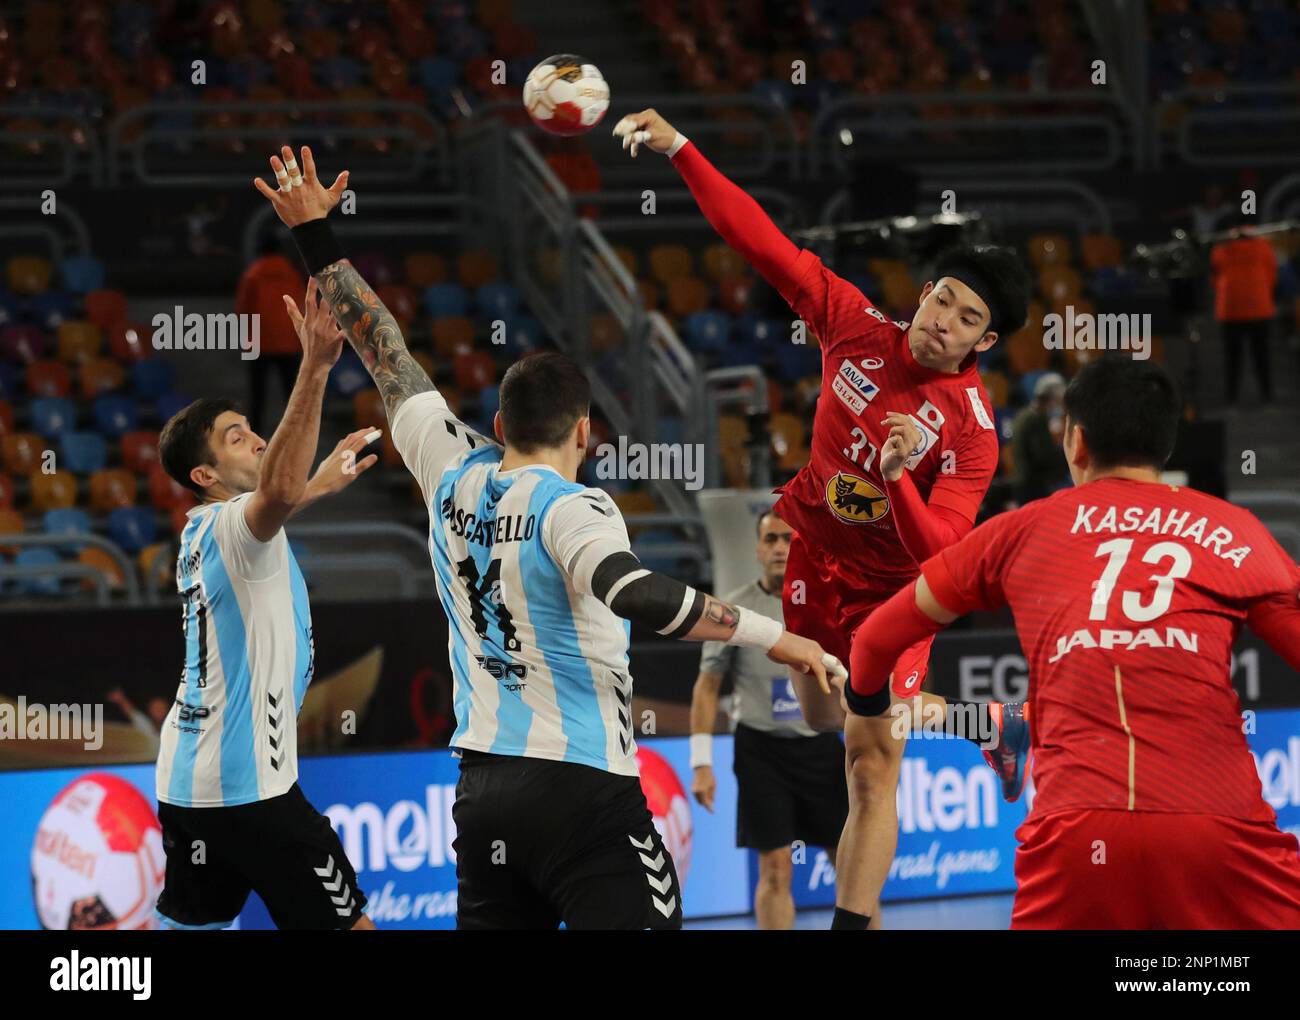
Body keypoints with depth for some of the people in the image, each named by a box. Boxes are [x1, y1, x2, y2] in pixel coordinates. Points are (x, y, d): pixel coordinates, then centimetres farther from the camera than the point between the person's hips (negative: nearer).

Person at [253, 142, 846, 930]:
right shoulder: (573, 509, -12)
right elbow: (638, 595, -31)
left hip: (482, 787, 7)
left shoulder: (456, 479, 7)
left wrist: (318, 238, 23)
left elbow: (388, 359, 15)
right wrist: (771, 636, -32)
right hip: (582, 788, -7)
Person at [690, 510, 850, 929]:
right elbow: (707, 688, 2)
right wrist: (701, 764, -4)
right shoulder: (733, 610, -2)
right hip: (761, 750, -2)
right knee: (775, 871, -6)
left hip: (821, 748, 2)